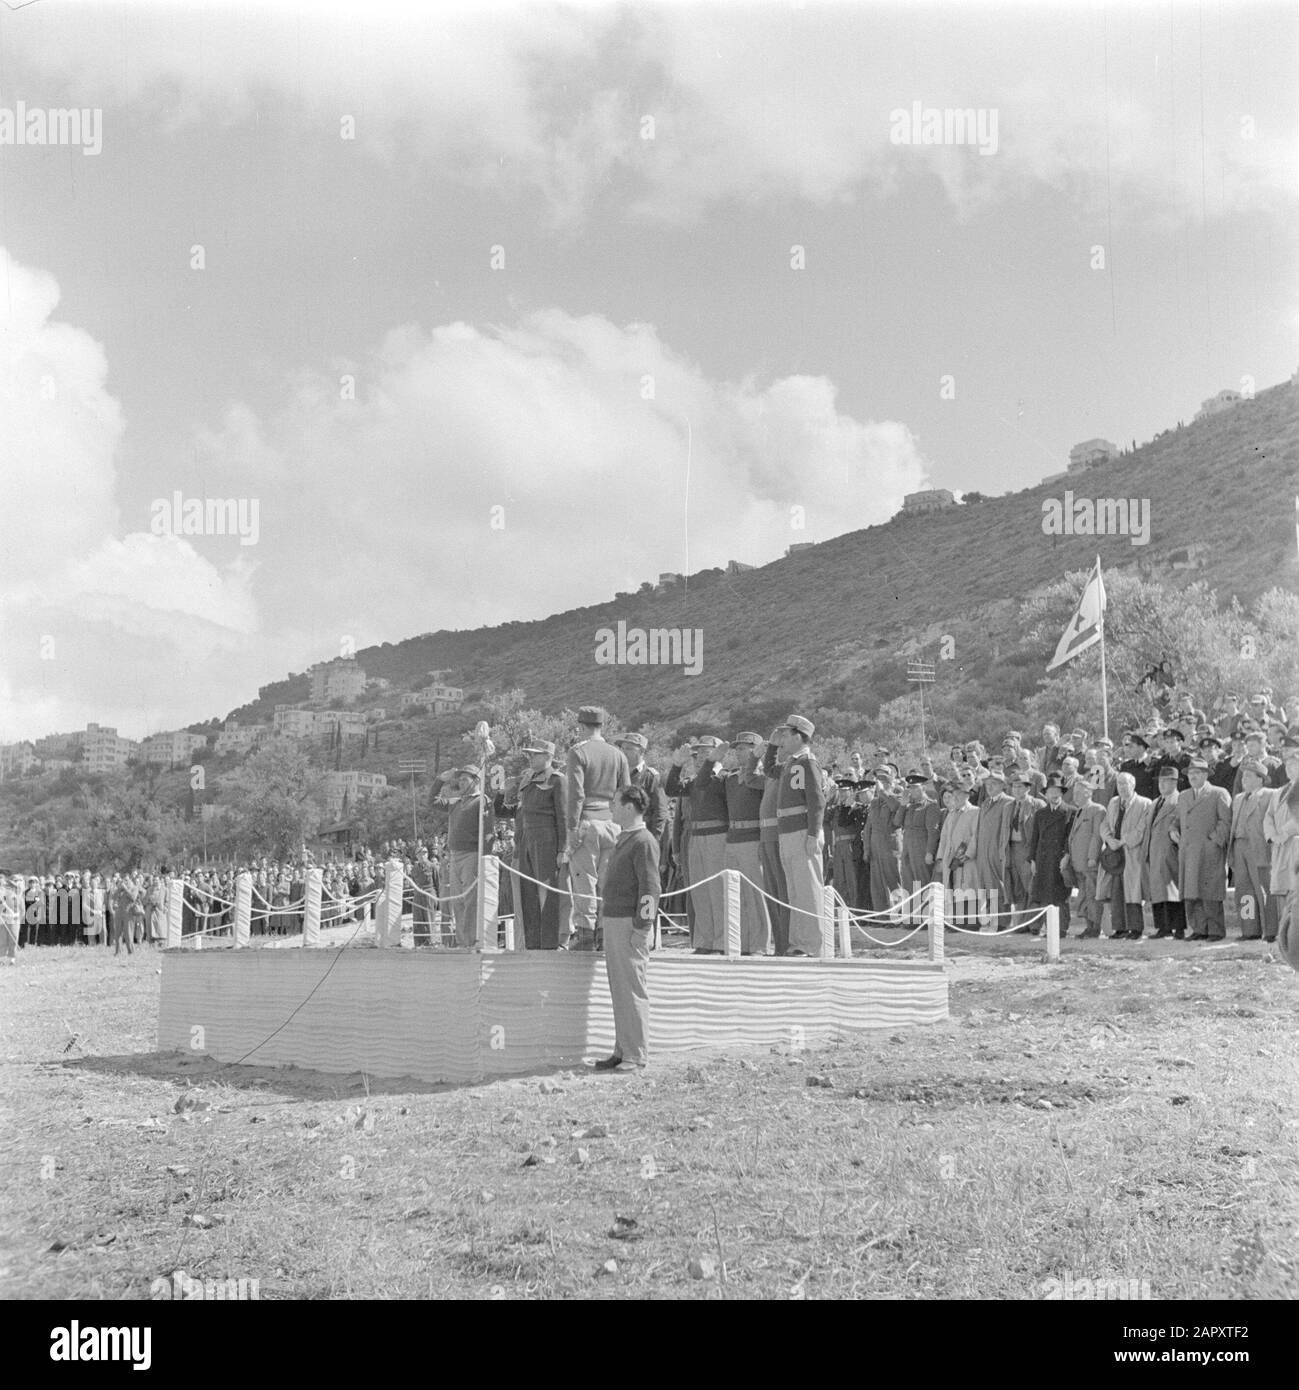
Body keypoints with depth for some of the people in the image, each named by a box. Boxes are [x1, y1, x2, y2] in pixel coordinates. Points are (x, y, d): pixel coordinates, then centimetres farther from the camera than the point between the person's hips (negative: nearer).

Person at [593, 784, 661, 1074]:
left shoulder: (644, 842, -11)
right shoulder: (622, 840, 19)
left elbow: (650, 887, -16)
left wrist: (640, 927, -18)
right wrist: (606, 918, 18)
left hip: (630, 924, -9)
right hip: (613, 920, 9)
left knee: (633, 990, -6)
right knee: (619, 991, 11)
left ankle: (637, 1056, -3)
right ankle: (622, 1051, 16)